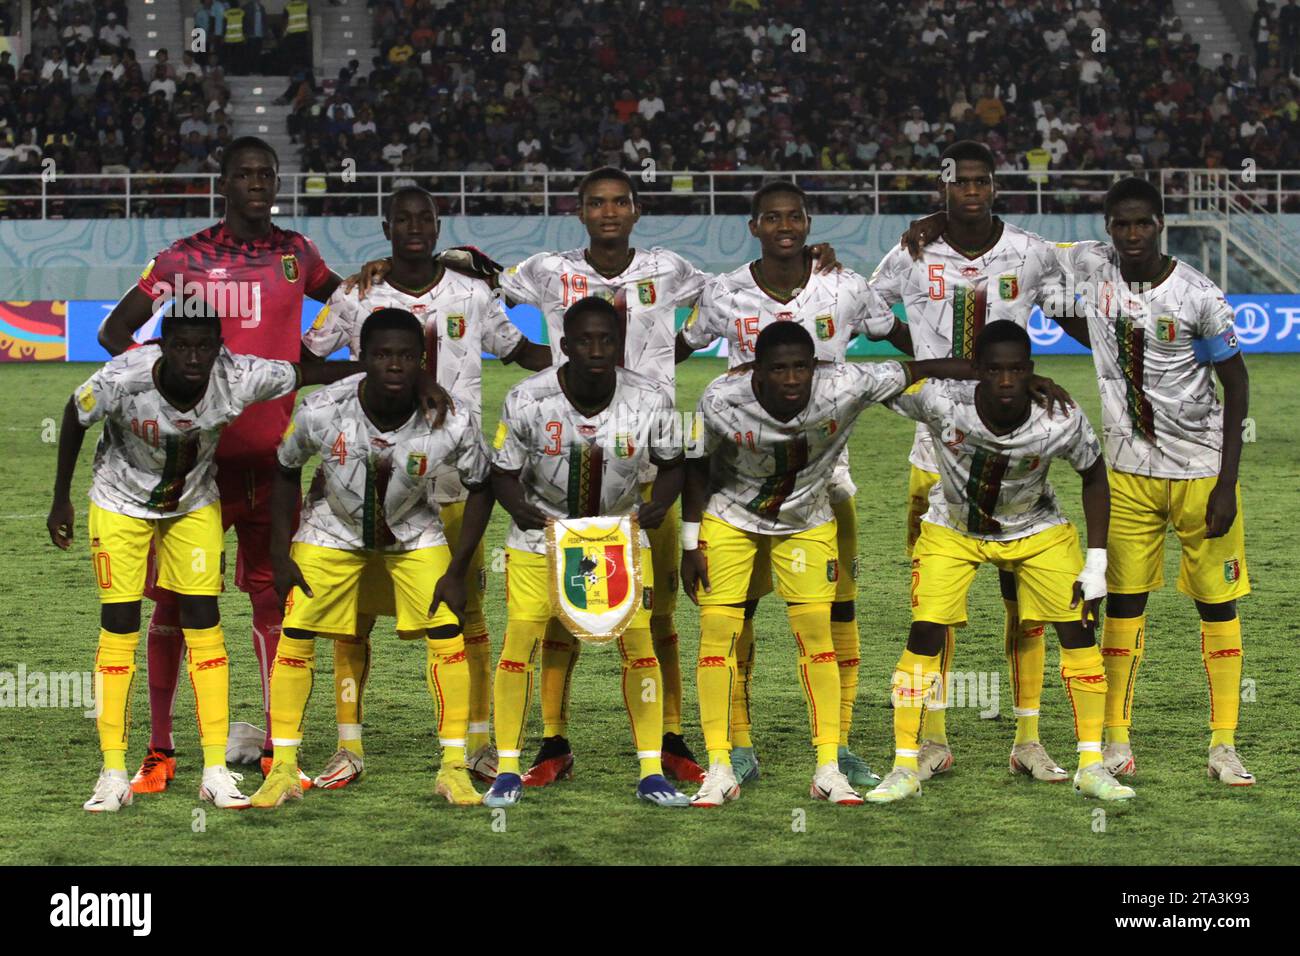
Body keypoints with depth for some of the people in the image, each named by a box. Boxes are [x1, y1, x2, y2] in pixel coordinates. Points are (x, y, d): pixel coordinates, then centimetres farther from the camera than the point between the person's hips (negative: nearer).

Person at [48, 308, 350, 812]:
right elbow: (75, 417, -12)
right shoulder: (122, 380, -33)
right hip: (122, 502, -2)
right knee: (118, 627, -5)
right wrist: (60, 500, -3)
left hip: (195, 504, 2)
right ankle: (113, 774, 0)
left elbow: (314, 373, -16)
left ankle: (216, 770, 1)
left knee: (204, 624, -3)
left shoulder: (239, 378, -30)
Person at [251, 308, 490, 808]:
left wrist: (456, 571, -13)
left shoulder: (453, 423, -29)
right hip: (333, 528, 0)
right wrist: (280, 555, -9)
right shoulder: (321, 412, -29)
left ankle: (454, 767, 2)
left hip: (414, 532, 0)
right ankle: (283, 770, 3)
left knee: (447, 635, -10)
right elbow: (287, 472, -8)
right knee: (294, 636, -8)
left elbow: (480, 488, -11)